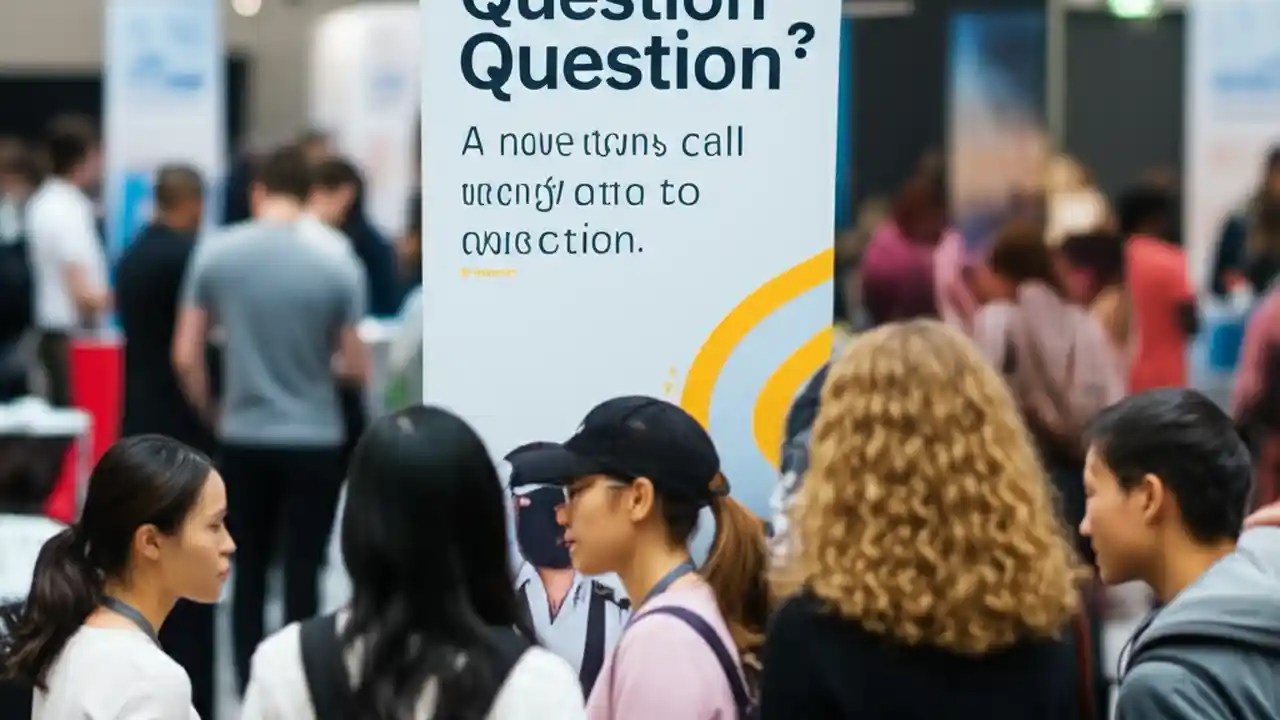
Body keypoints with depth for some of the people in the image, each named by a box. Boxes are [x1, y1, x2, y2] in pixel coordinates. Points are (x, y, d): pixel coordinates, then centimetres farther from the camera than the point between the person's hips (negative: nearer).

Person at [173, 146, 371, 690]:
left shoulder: (215, 254, -4)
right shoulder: (335, 266, -9)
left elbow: (186, 357, -2)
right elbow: (356, 367, -3)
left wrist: (210, 414, 15)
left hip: (243, 438, 2)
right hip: (314, 440, -2)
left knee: (249, 576, 11)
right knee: (301, 578, 4)